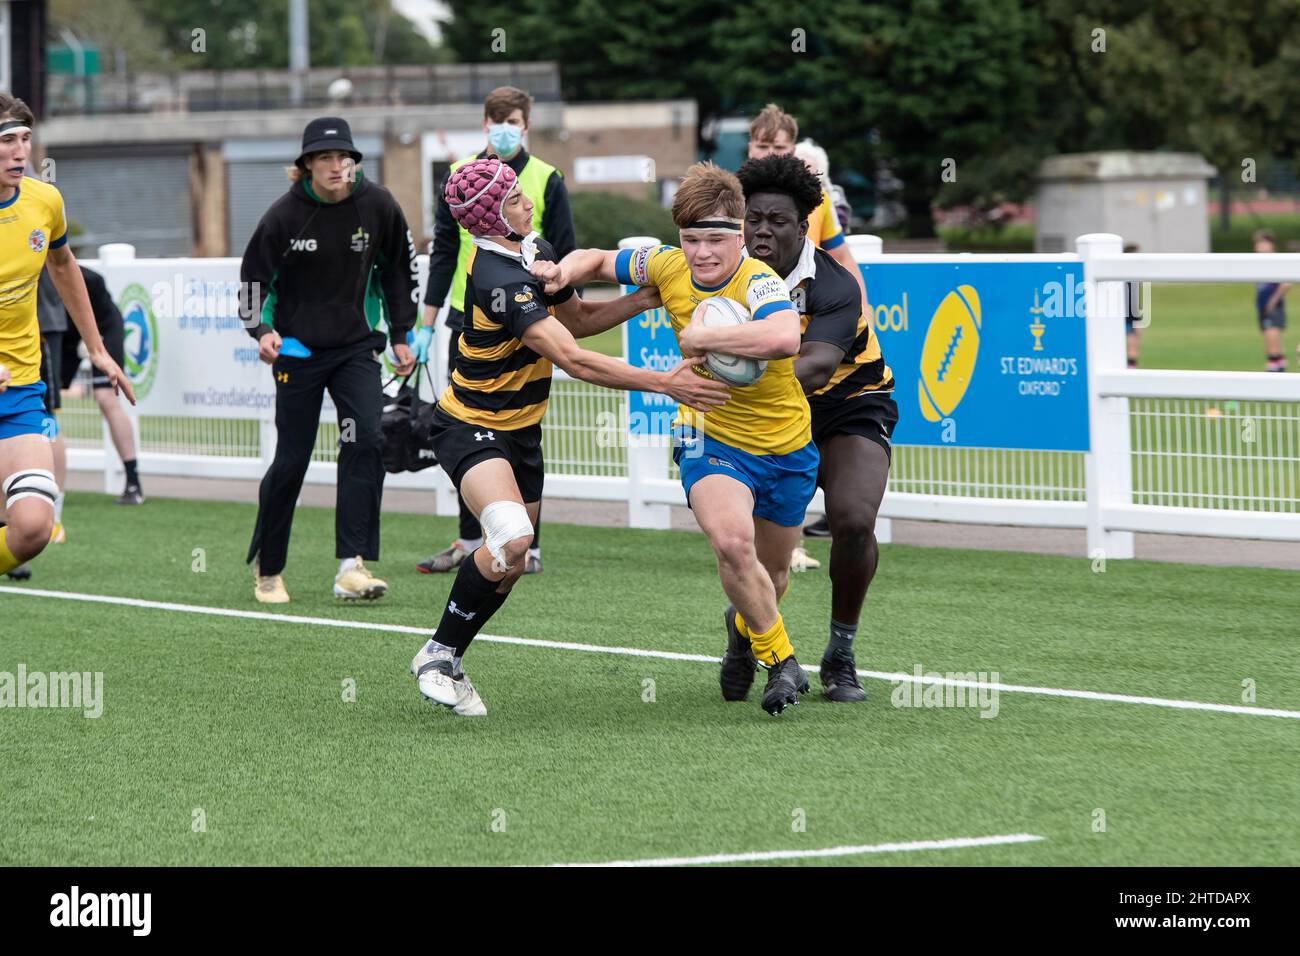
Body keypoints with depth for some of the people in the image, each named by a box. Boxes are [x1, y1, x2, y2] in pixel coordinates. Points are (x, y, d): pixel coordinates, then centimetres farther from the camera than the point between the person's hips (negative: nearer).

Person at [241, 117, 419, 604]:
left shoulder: (377, 206, -6)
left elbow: (399, 268, 10)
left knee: (366, 440, -18)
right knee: (292, 458, 0)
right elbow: (252, 277, -3)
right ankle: (267, 569, 19)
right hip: (297, 348, -2)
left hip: (357, 347, 2)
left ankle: (352, 567, -19)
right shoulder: (285, 214, -12)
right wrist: (262, 331, -18)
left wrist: (401, 335, 10)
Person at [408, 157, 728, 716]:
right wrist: (663, 383, -31)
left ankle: (446, 663, 23)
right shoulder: (499, 280, -28)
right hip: (470, 428, -9)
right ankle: (440, 654, -10)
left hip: (521, 431, 9)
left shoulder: (535, 250, 2)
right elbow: (573, 360, -31)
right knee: (511, 540, -29)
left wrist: (640, 302, -2)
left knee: (509, 563, 7)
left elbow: (575, 318, 15)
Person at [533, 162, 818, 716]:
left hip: (787, 448, -1)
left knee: (771, 573, 19)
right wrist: (567, 268, -12)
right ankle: (781, 659, -9)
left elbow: (785, 338, -50)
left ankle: (746, 624, 56)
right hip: (711, 437, 1)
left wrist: (703, 337, -39)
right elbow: (600, 261, 11)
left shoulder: (758, 282, -26)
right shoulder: (668, 267, -10)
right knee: (731, 541, -29)